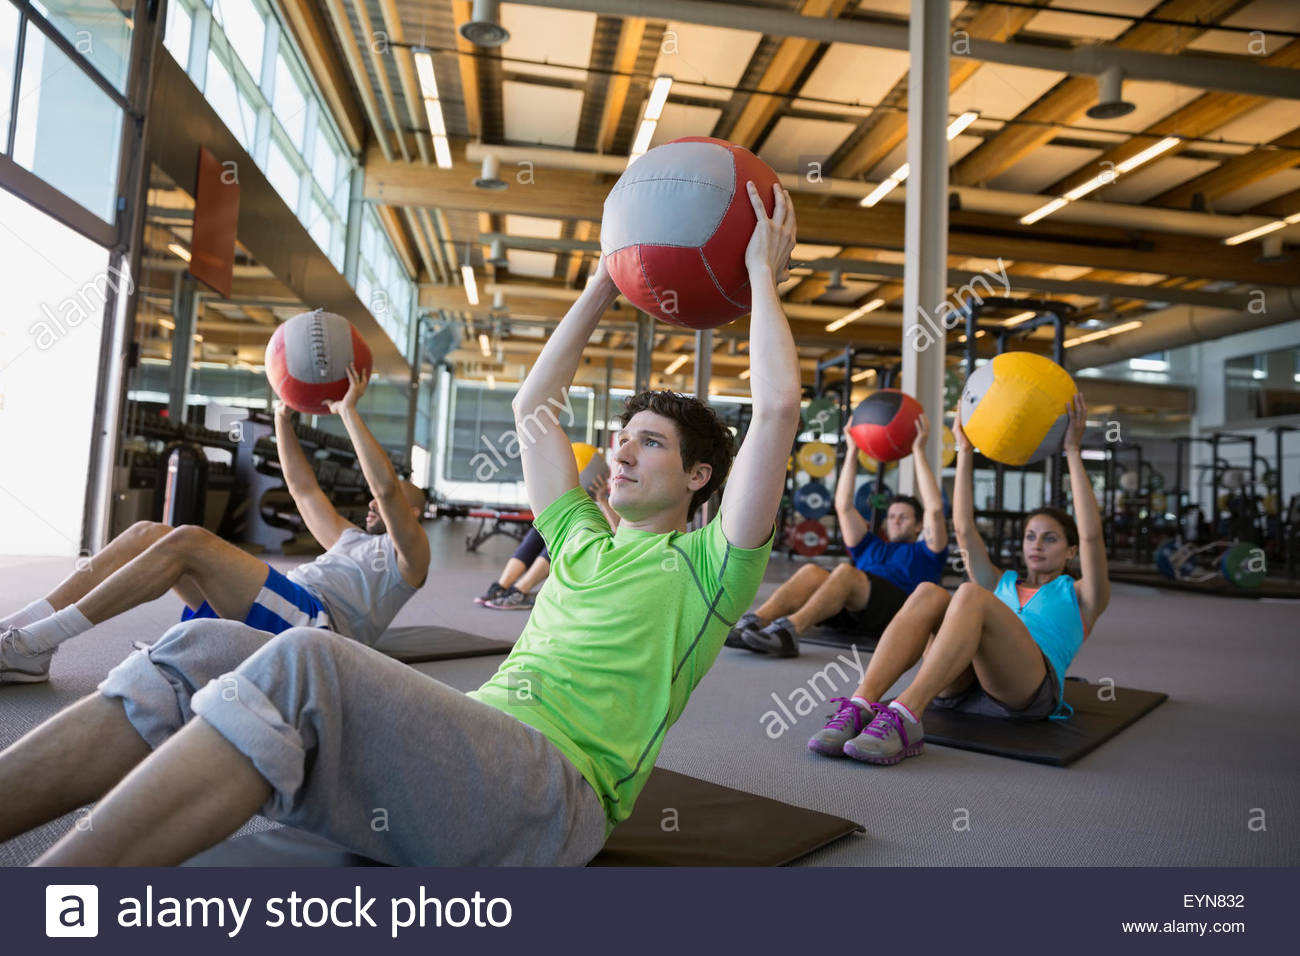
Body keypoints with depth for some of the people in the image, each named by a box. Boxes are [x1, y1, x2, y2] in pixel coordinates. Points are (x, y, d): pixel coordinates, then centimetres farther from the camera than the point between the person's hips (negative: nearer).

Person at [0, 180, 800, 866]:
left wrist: (763, 277, 7)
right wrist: (602, 289, 33)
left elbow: (779, 408, -4)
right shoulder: (584, 540, 27)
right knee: (203, 652, -14)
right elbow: (533, 407, 32)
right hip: (470, 756, 7)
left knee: (302, 665, -32)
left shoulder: (704, 566, 8)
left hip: (550, 803, -6)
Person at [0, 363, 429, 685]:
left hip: (313, 622, -8)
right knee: (148, 533, -4)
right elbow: (304, 489, 35)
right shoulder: (350, 540, 35)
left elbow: (389, 488, -9)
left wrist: (349, 412, -6)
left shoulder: (409, 554, 10)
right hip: (269, 617, 8)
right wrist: (284, 420, 26)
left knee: (188, 541, -24)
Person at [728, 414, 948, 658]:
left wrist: (918, 451, 12)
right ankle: (752, 623, -50)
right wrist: (852, 450, 25)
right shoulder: (871, 547, 40)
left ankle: (788, 631, -55)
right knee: (812, 572, -27)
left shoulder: (924, 553, 29)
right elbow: (843, 506, 30)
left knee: (846, 571, -34)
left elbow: (935, 509, 11)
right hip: (849, 612, 4)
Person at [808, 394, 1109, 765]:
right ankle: (859, 708, -43)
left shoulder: (1079, 596, 27)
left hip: (1027, 691, -3)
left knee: (970, 595, -31)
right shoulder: (1002, 584, 35)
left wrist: (1073, 452, 6)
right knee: (928, 593, -26)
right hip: (958, 688, 3)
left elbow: (1090, 535, 9)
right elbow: (964, 527, 23)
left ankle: (904, 720, -48)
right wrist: (965, 452, 19)